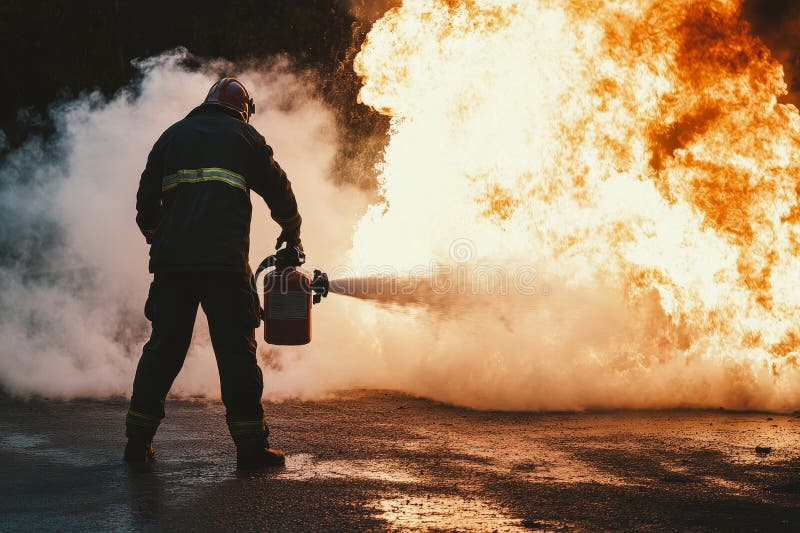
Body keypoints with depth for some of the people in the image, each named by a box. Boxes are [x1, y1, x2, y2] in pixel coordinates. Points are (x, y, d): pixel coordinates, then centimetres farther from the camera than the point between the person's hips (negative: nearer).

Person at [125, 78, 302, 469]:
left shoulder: (172, 135, 20)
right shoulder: (244, 136, 11)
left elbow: (146, 199, 19)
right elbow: (278, 191, 15)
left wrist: (156, 239, 32)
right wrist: (291, 234, 31)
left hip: (171, 260, 4)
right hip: (224, 261, -3)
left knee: (163, 346, 11)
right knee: (236, 348, -1)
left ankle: (138, 440, 12)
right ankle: (250, 446, -2)